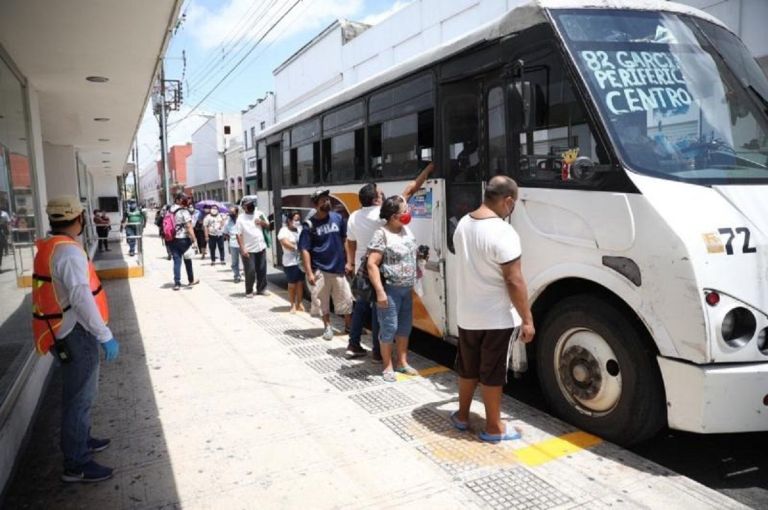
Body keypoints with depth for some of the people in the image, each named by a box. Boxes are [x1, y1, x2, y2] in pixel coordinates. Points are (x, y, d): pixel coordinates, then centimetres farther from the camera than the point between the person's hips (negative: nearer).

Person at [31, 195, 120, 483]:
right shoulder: (69, 251, -21)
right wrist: (105, 336, -26)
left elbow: (59, 292, 13)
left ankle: (82, 440, 41)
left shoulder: (48, 248, 9)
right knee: (79, 397, 2)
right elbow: (81, 298, -30)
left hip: (67, 332, 10)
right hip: (76, 335, -9)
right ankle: (76, 465, 13)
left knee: (79, 394, 24)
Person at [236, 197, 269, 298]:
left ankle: (261, 289, 23)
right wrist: (243, 249, -17)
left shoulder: (259, 214, 6)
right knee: (250, 271, -2)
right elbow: (239, 235, -11)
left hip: (261, 247, 5)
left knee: (262, 270, 10)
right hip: (249, 250, -5)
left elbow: (268, 225, 15)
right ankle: (249, 291, 12)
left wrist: (262, 222, -8)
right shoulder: (241, 218, -8)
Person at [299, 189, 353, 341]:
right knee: (322, 301, 8)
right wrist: (309, 273, -14)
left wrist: (349, 261, 6)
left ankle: (349, 326, 25)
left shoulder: (338, 218, 0)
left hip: (338, 268, 2)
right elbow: (305, 250, -10)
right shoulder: (310, 225, -9)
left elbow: (346, 240, 9)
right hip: (320, 270, -2)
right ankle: (327, 327, 26)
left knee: (346, 299, 8)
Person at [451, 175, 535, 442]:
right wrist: (527, 319, -14)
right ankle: (494, 427, 21)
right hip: (497, 318, -7)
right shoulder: (503, 233, -24)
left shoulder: (463, 225, 2)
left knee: (467, 368, 21)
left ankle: (462, 415, 35)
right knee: (492, 373, 7)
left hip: (466, 314, 7)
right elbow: (514, 282, -22)